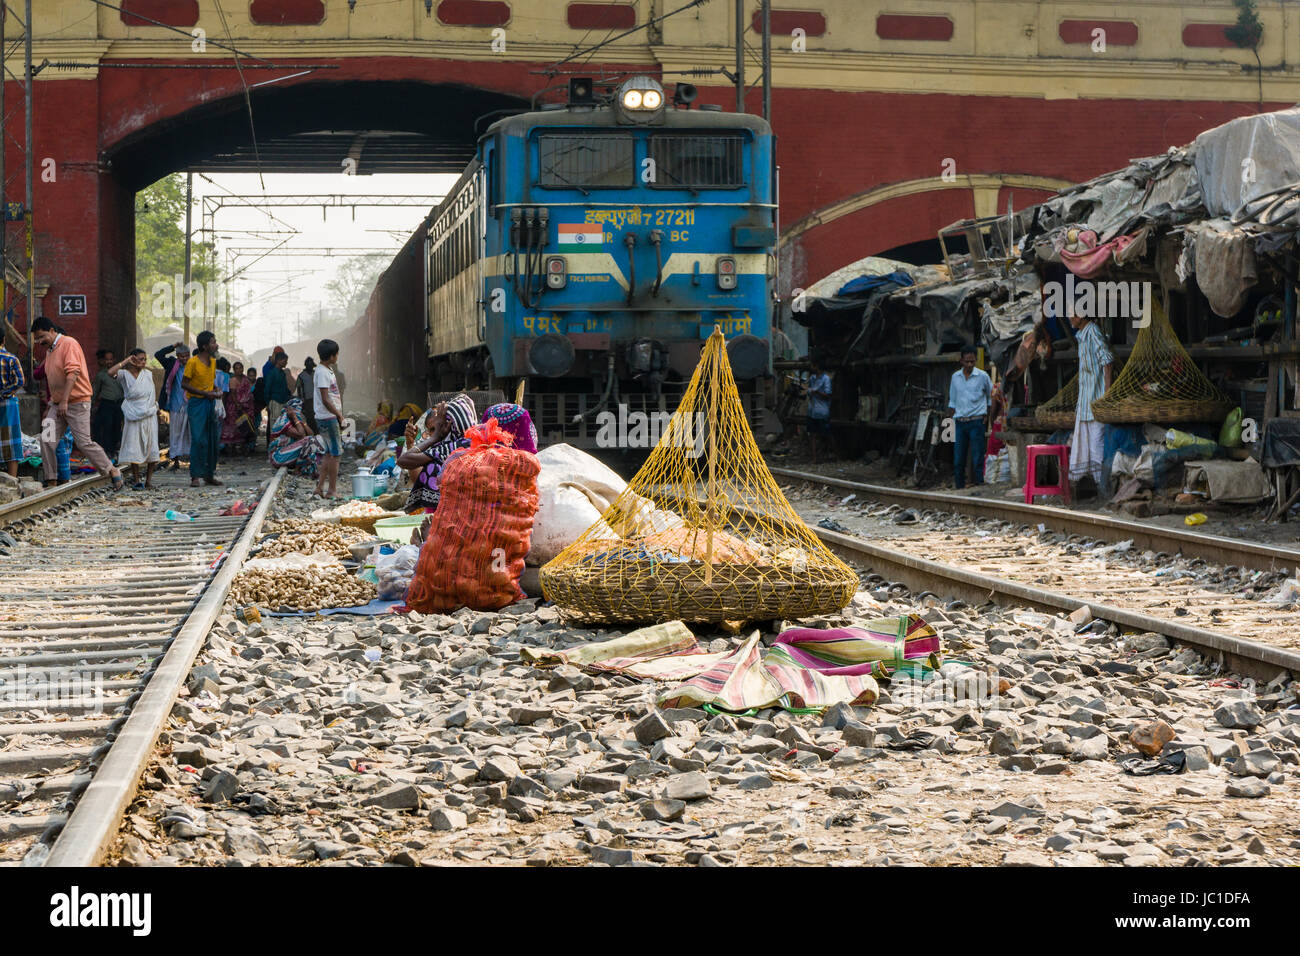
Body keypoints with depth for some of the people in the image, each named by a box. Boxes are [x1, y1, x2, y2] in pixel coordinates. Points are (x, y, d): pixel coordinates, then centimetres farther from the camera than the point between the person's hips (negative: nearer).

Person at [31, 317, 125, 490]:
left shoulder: (69, 344, -10)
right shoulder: (49, 350, 18)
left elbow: (73, 373, -20)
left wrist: (64, 401, -25)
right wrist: (50, 405, 24)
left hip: (76, 402, -8)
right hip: (58, 404, 8)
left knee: (84, 443, -10)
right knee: (46, 440, -5)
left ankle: (113, 472, 4)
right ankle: (50, 482, -1)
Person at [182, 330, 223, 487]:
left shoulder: (213, 361, 11)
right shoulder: (193, 362, -10)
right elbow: (184, 384, -10)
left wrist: (216, 390, 1)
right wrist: (205, 393, -16)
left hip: (210, 403, 7)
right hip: (196, 403, -7)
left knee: (212, 440, 7)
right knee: (198, 440, -11)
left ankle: (209, 475, 15)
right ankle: (195, 476, -8)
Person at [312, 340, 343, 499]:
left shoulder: (328, 370, 15)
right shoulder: (322, 372, -16)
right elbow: (325, 400, -20)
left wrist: (339, 415, 13)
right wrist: (338, 414, -10)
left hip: (331, 417, 10)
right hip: (328, 418, -10)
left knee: (329, 453, 13)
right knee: (336, 453, -5)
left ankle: (319, 487, 16)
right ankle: (332, 490, -1)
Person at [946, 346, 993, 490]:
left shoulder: (982, 376, 0)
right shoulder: (955, 377, 9)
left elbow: (991, 396, 10)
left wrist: (987, 415, 3)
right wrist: (950, 420, 10)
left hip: (977, 421, -3)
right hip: (960, 422, 3)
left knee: (977, 458, -7)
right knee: (958, 459, 4)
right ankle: (959, 488, 10)